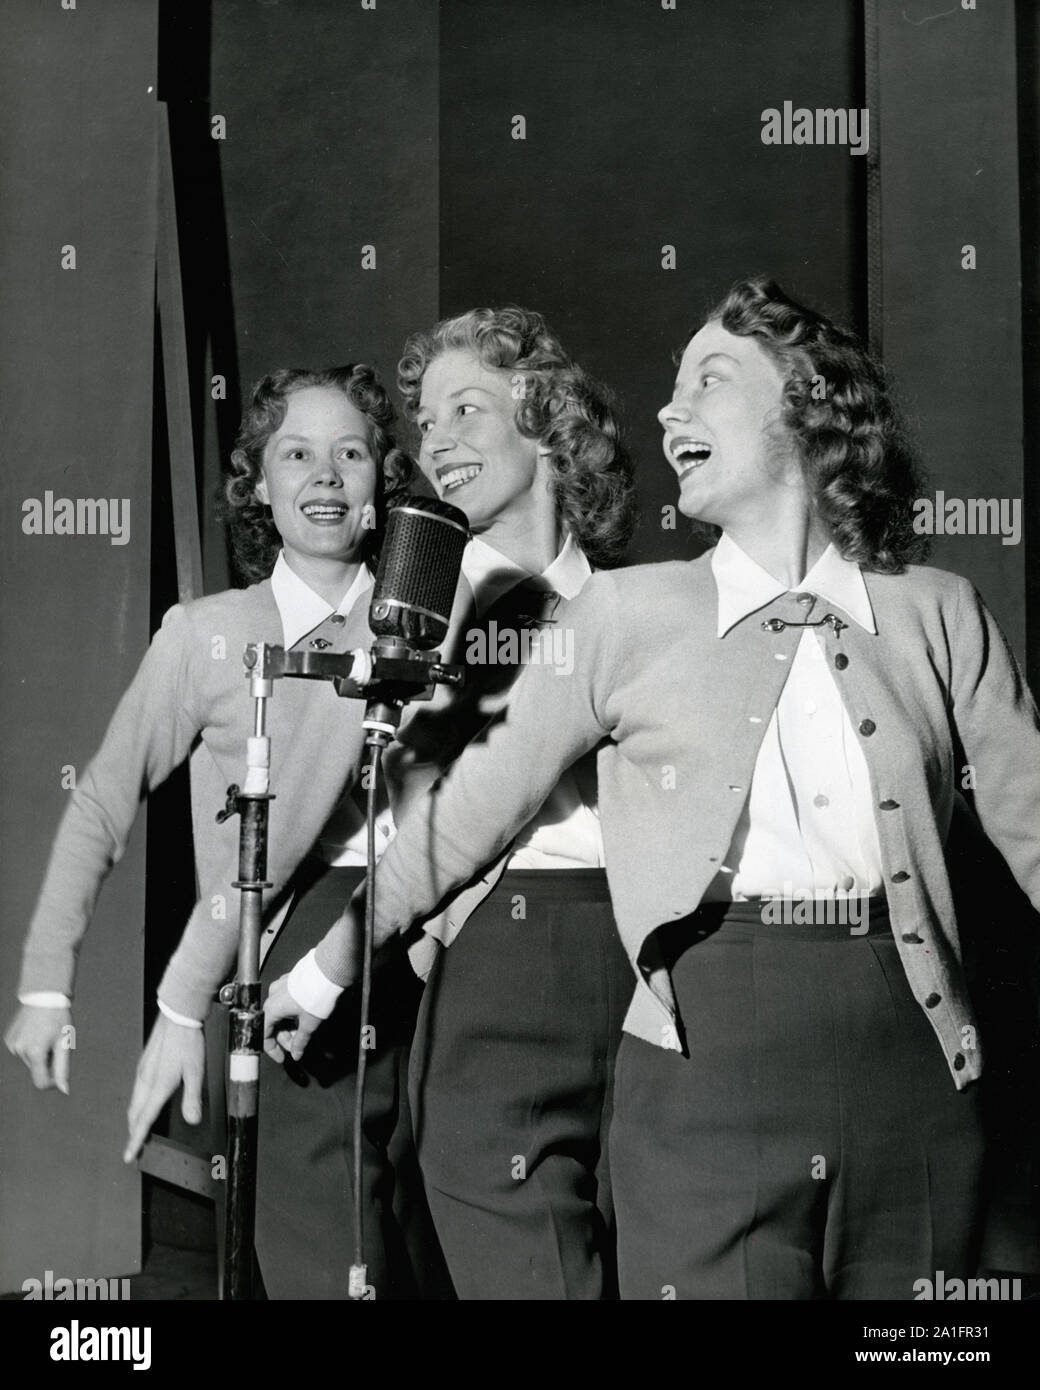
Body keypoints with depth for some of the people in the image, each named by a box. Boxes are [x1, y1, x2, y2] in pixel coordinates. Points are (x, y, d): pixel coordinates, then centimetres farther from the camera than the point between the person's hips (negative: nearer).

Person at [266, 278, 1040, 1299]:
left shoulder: (938, 614, 9)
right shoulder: (625, 614, 7)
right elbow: (471, 804, 11)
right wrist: (329, 965, 14)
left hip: (912, 1060, 2)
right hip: (706, 1064, -1)